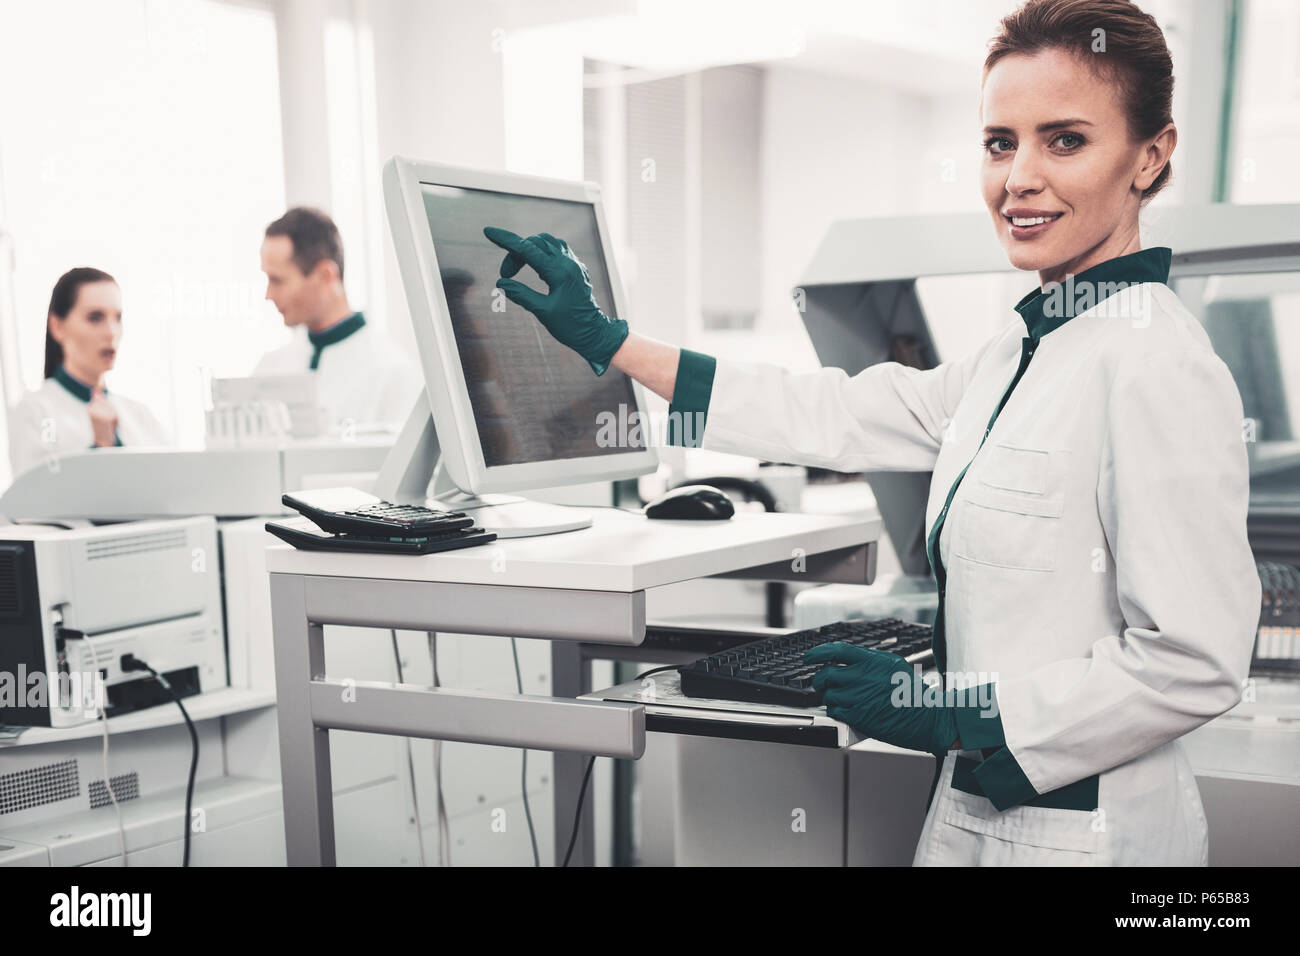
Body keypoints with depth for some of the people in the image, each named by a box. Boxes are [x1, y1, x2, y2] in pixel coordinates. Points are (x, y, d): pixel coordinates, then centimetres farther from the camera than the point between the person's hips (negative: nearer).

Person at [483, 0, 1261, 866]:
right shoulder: (1023, 354, 7)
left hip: (1084, 830, -8)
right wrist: (604, 338, 9)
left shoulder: (1155, 365, -21)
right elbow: (835, 417, 8)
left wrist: (944, 713, -18)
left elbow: (1193, 663, -24)